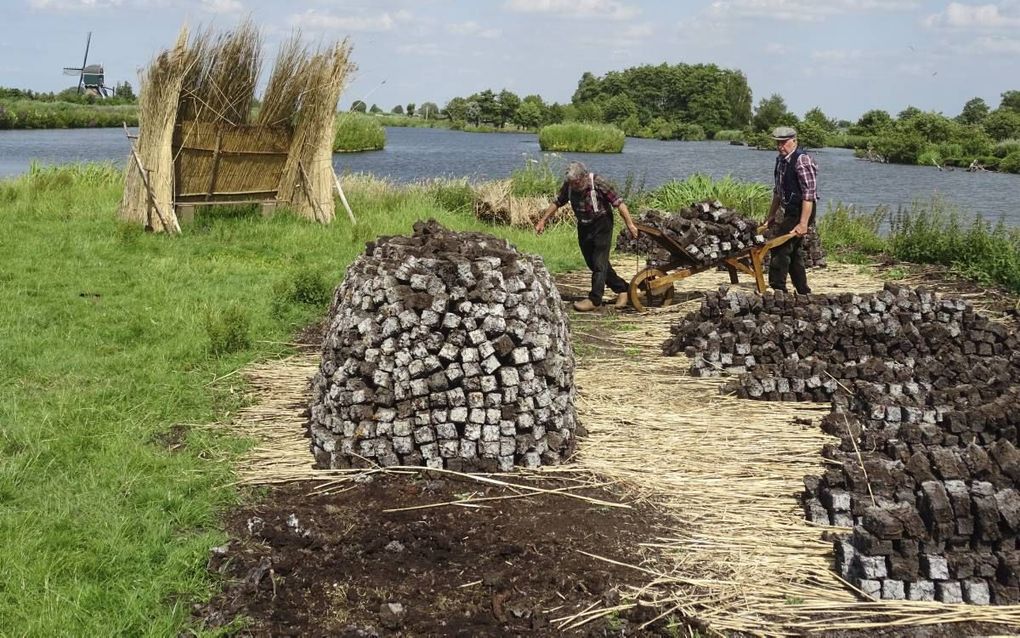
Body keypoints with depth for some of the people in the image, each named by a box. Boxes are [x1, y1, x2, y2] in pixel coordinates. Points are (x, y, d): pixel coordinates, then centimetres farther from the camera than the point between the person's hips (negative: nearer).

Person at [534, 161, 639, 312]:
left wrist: (630, 224, -26)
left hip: (601, 225, -6)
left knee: (599, 263, -11)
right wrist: (542, 221, 4)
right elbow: (557, 202, 5)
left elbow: (618, 202, -22)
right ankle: (622, 289, 23)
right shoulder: (569, 185, -8)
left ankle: (594, 299, -7)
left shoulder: (598, 183, -23)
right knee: (592, 263, 11)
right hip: (583, 227, 7)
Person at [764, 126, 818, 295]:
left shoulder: (802, 160, -17)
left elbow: (809, 194, -23)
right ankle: (803, 291, 22)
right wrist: (771, 216, 24)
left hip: (800, 212, -10)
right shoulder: (781, 160, 11)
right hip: (789, 212, 10)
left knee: (781, 249, -13)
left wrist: (803, 223, -27)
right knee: (794, 253, 14)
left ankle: (777, 288, -10)